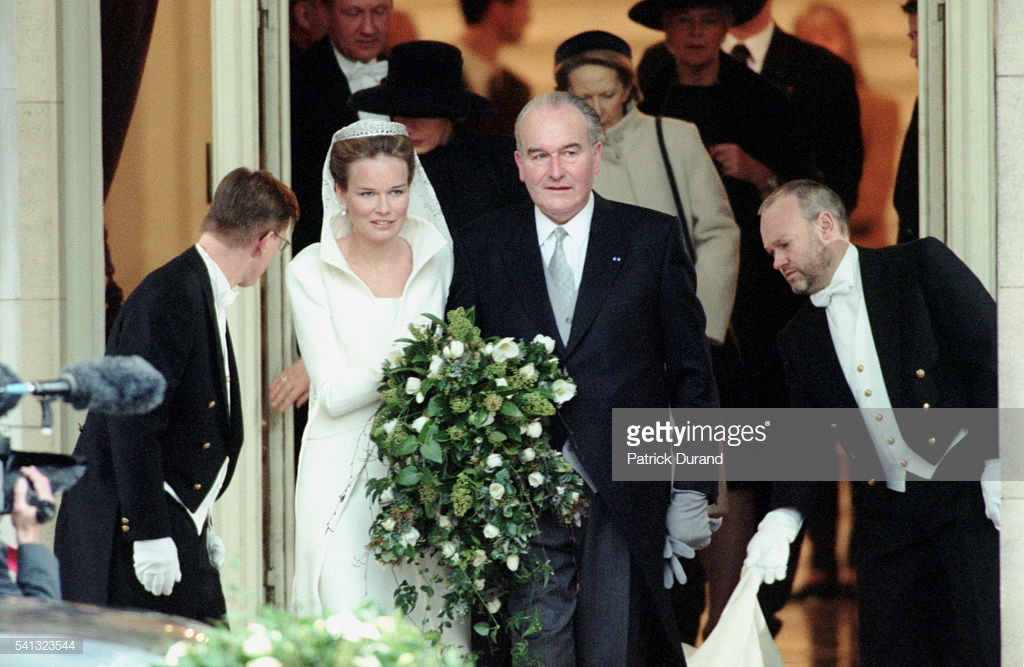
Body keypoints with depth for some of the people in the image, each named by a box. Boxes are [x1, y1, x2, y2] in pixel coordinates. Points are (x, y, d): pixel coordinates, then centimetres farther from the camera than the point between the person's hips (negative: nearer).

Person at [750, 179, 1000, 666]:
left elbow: (991, 357, -5)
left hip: (970, 493, -5)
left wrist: (998, 464, -13)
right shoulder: (801, 339, 15)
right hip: (886, 515, 5)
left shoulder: (922, 266, 0)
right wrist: (783, 518, -8)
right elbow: (807, 441, 11)